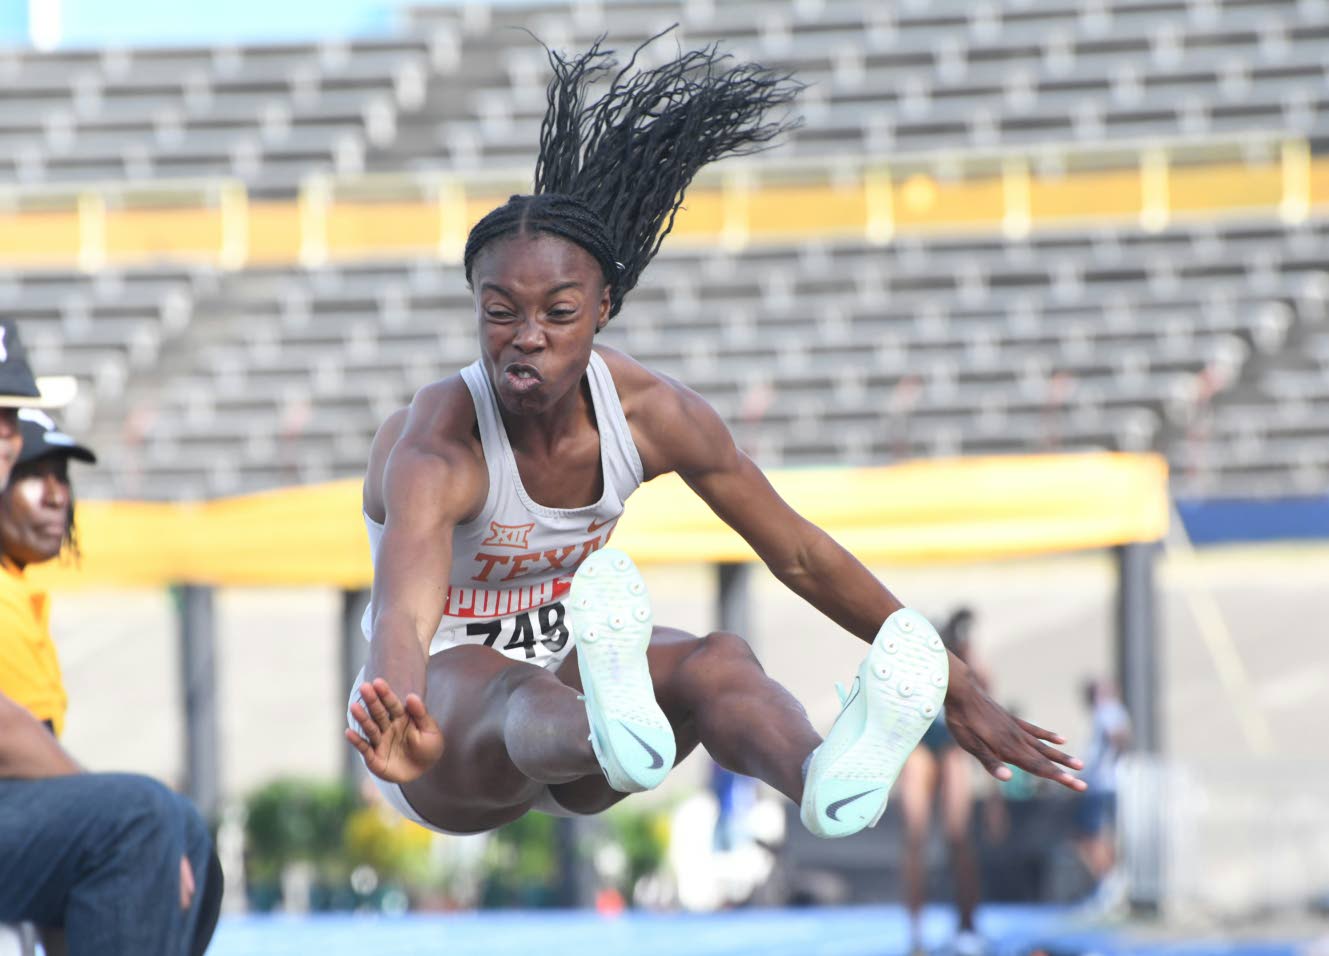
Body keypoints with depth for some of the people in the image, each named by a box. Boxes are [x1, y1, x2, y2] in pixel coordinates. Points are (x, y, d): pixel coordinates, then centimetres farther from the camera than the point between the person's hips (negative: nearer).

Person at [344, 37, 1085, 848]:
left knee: (719, 661, -30)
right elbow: (405, 608, -44)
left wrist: (961, 695, 4)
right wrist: (406, 734, -69)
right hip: (446, 696, -4)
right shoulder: (435, 447, -25)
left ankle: (828, 787, -65)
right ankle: (613, 736, -79)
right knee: (520, 698, -41)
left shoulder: (653, 414, -9)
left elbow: (802, 558, 2)